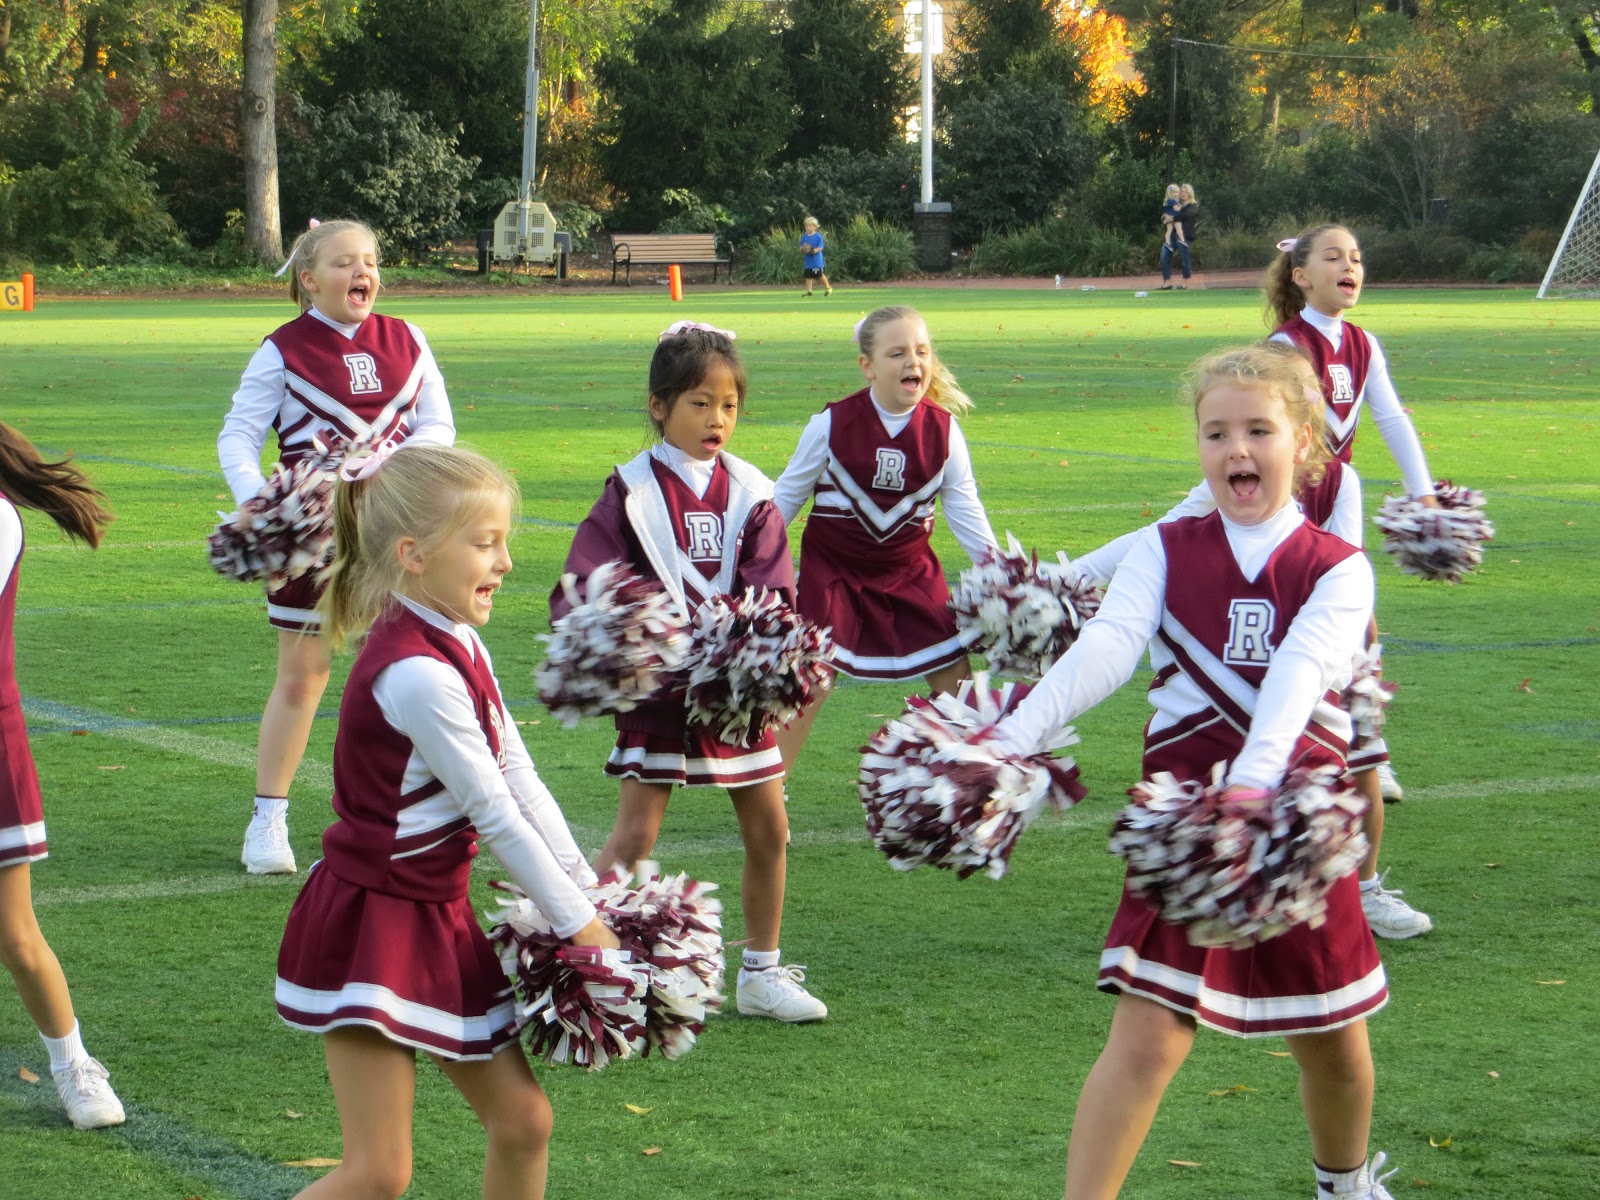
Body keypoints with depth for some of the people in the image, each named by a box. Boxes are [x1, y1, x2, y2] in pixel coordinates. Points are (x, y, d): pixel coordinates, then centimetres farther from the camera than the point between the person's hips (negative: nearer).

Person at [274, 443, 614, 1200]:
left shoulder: (459, 646, 6)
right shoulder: (417, 674, -24)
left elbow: (520, 782, 8)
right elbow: (495, 815, -19)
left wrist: (590, 892, 6)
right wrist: (576, 922, -9)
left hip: (437, 919, 10)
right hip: (371, 927, -10)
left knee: (524, 1122, 10)